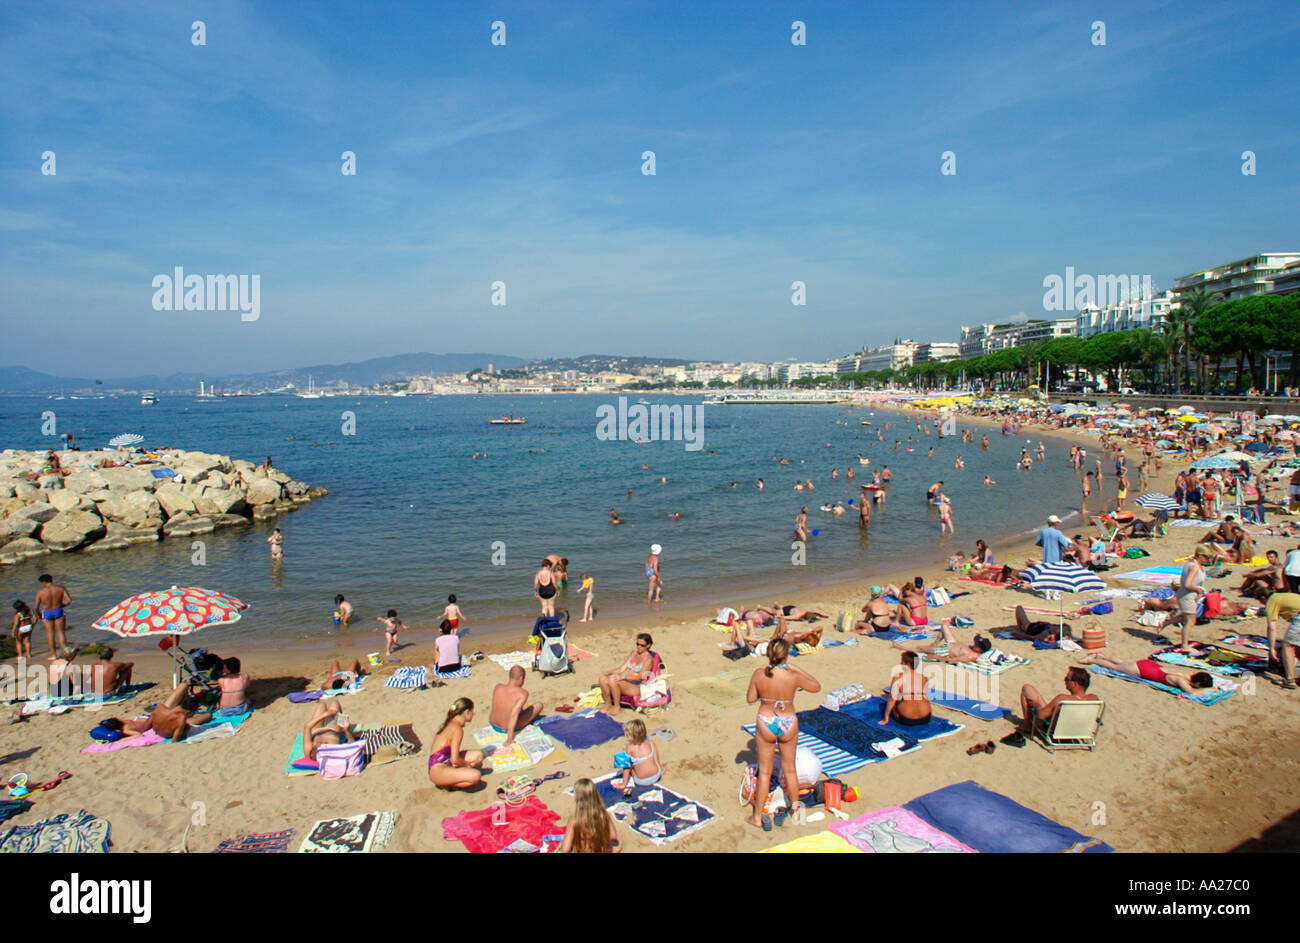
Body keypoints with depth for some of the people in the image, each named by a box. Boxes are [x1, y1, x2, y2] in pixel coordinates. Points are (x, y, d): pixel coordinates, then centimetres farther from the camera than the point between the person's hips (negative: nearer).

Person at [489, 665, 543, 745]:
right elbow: (513, 715, -36)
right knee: (539, 706, 11)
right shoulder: (523, 694, -27)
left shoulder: (497, 687, -11)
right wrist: (509, 740, -31)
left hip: (493, 724, 5)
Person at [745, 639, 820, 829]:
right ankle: (794, 807, 40)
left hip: (765, 723, 0)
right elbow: (816, 687, -1)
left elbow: (750, 698, -3)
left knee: (764, 771, 14)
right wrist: (797, 669, 4)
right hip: (788, 724, 0)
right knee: (789, 769, 21)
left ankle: (757, 816, 23)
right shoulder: (793, 677, -19)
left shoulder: (759, 675, -16)